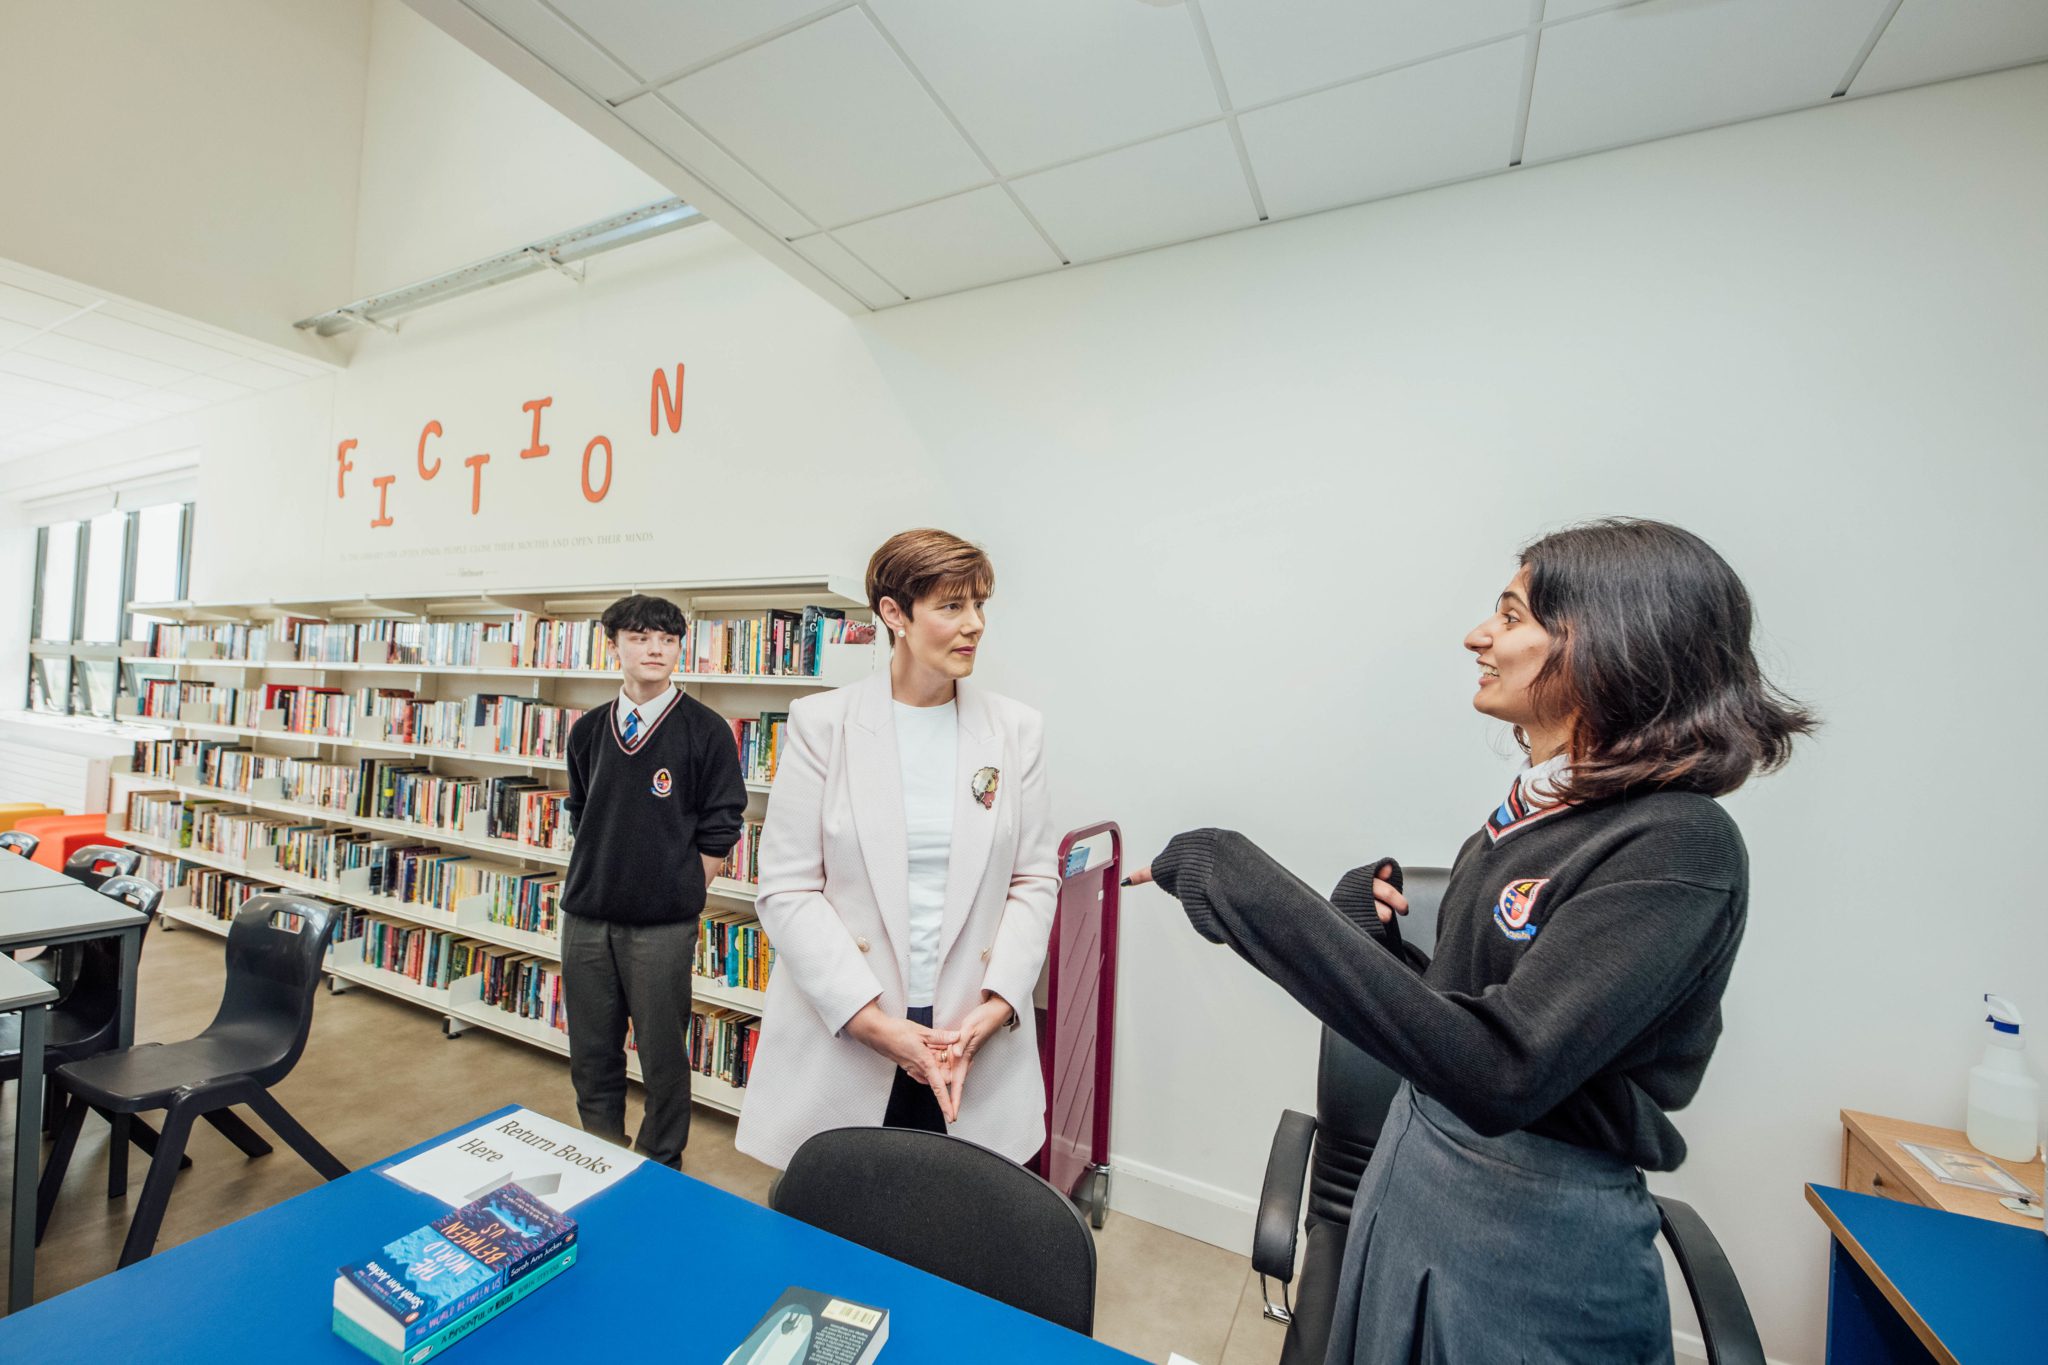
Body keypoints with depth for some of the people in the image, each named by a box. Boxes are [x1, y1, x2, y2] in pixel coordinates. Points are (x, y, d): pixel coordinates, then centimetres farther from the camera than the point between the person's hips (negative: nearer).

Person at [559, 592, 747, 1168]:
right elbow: (579, 817, 17)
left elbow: (718, 833, -6)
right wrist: (596, 881, 11)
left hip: (662, 925, -4)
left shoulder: (705, 730, -9)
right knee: (590, 1054, 18)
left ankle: (661, 1170, 31)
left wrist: (676, 894, -4)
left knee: (663, 1057, 9)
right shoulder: (588, 730, 6)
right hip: (585, 916, 5)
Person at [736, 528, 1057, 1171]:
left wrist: (997, 1005, -9)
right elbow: (786, 889, -8)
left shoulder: (1016, 729, -1)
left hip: (976, 1041, 2)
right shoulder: (822, 722, -7)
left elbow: (1034, 882, 2)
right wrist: (875, 1023, -13)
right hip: (839, 1042, -1)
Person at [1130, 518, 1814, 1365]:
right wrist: (1369, 932, -10)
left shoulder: (1679, 847, -24)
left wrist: (1244, 883, -37)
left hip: (1533, 1237, -6)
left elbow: (1497, 1073, -35)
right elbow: (1465, 1003, 7)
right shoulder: (1535, 804, -1)